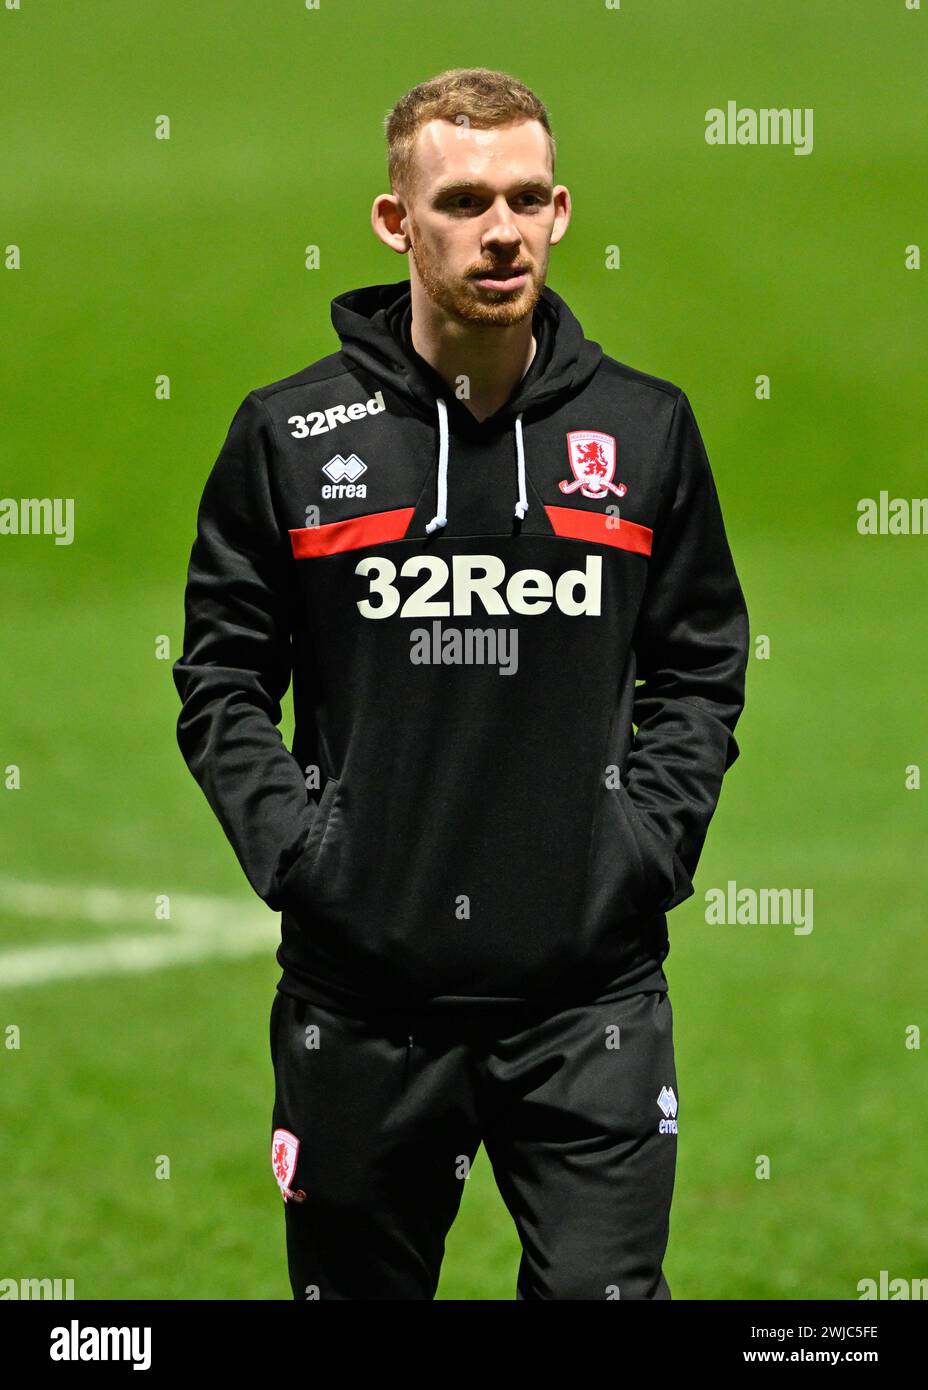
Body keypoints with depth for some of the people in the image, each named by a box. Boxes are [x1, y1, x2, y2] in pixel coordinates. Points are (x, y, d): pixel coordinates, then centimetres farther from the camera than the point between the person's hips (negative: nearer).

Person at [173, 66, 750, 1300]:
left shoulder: (645, 429, 6)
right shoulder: (289, 435, 2)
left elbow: (702, 667, 12)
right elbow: (222, 678, 6)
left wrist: (650, 837, -2)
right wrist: (293, 848, -8)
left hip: (592, 993, 0)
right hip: (363, 990, 0)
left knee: (605, 1284, -6)